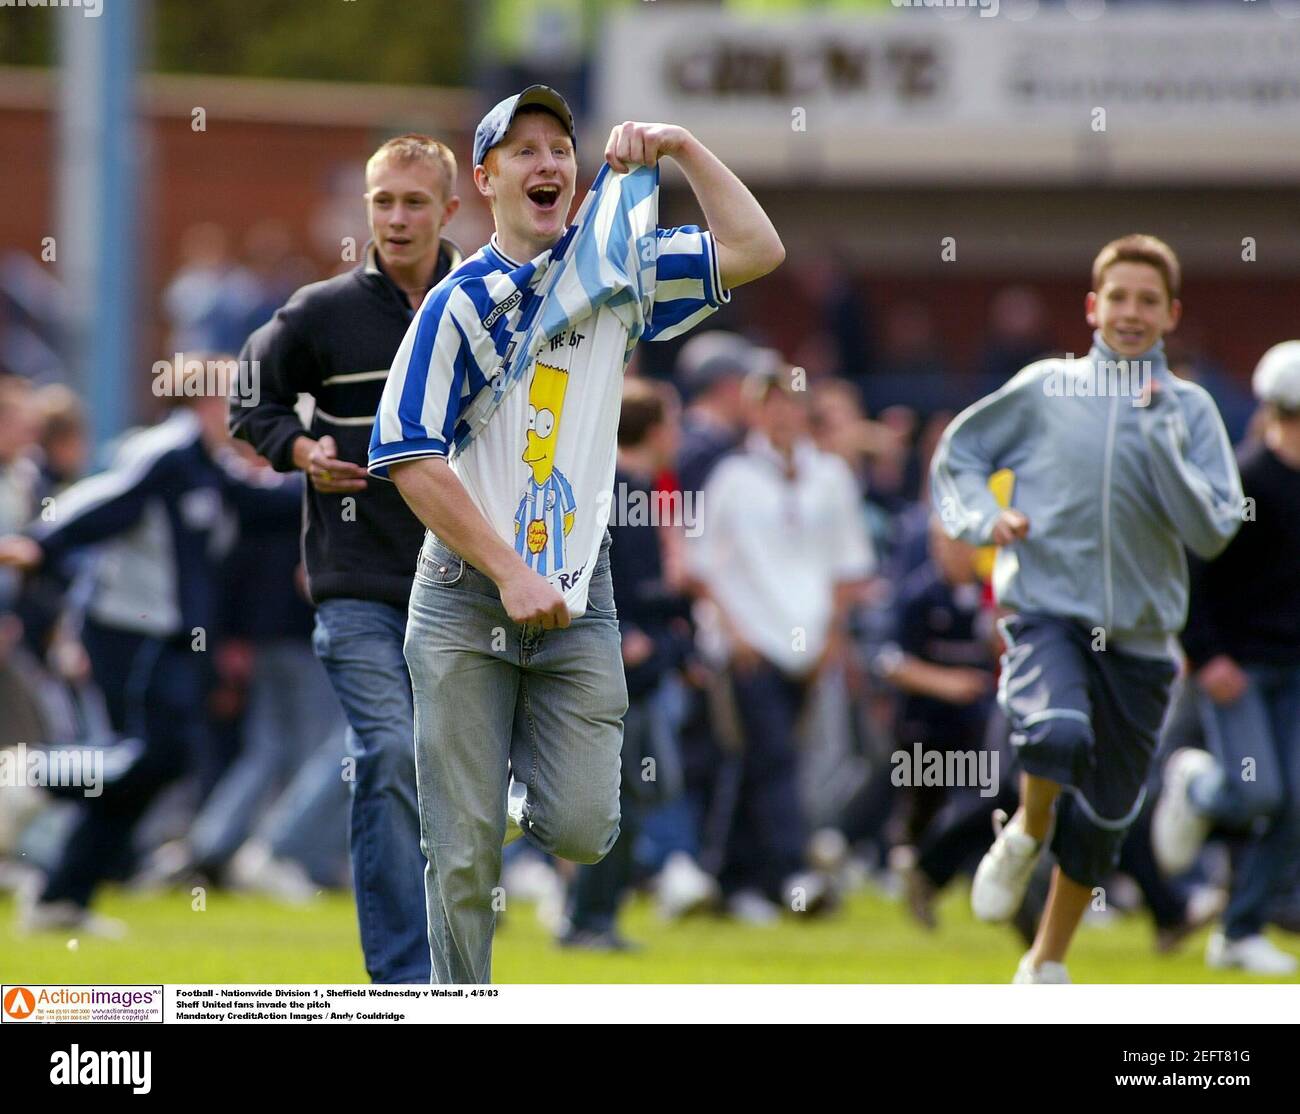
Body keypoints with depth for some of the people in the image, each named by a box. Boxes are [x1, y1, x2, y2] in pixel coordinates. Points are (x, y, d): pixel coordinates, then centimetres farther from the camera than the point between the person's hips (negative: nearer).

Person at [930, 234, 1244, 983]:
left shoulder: (1190, 410, 2)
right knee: (1059, 732, -34)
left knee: (1105, 816, 11)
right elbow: (958, 453, 13)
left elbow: (1213, 531, -7)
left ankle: (1048, 964, 32)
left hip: (1141, 634, 2)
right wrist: (984, 518, -6)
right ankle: (1026, 836, -2)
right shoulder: (1044, 389, 1)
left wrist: (1160, 441, -16)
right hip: (1047, 611, -2)